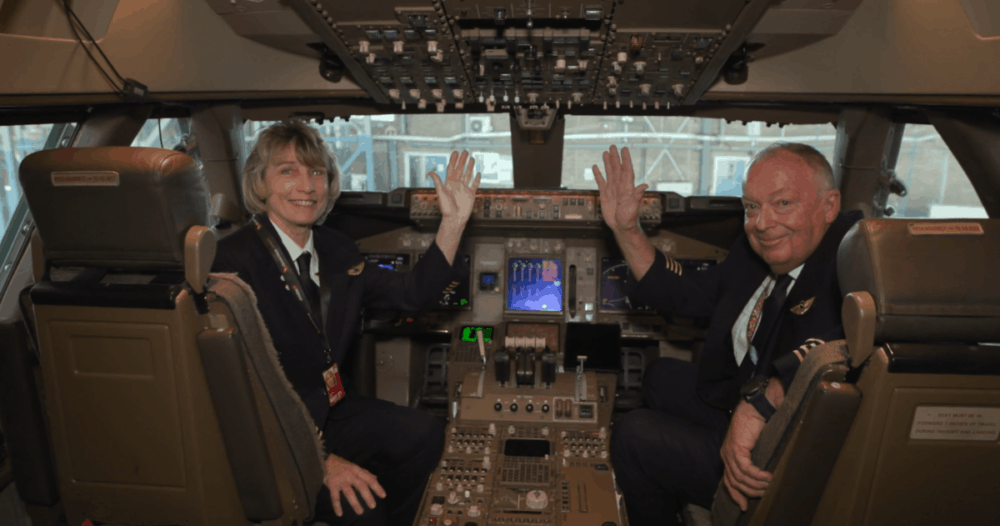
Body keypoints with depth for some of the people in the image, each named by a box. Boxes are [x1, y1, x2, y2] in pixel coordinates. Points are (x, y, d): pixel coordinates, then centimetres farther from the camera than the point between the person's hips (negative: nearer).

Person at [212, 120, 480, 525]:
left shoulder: (333, 248, 4)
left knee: (424, 434, -8)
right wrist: (320, 459, -28)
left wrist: (453, 222, -6)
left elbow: (412, 294, 3)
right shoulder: (234, 261, -19)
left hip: (329, 408, 7)